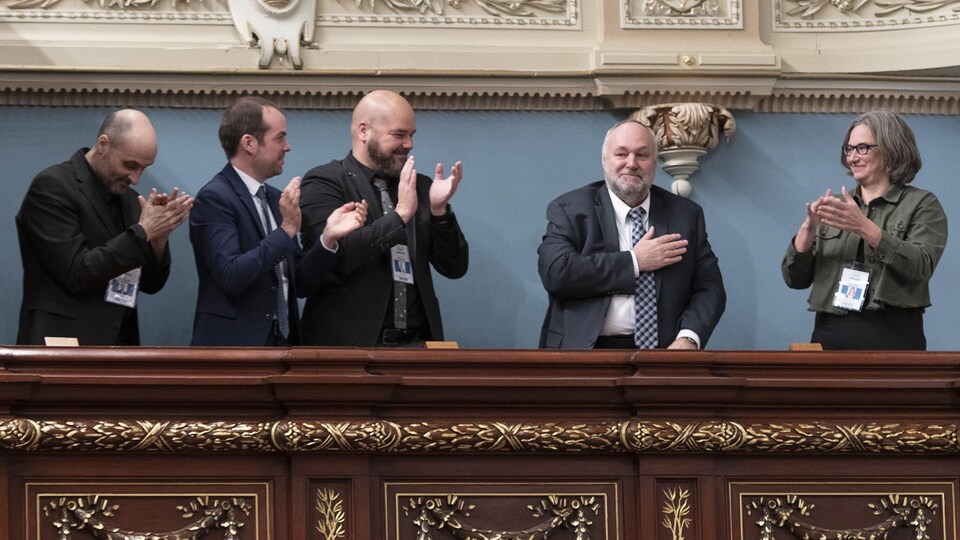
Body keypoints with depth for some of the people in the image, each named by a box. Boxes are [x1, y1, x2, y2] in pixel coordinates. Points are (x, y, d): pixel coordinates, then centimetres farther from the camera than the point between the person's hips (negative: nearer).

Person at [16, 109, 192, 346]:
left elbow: (151, 284, 14)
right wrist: (142, 232, -16)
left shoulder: (127, 197, 13)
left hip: (119, 345, 7)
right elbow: (76, 274, -18)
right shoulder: (52, 187, -9)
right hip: (62, 348, -7)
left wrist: (158, 236, -4)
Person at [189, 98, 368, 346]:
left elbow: (296, 280, 10)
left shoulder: (275, 198, 11)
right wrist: (287, 230, -22)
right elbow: (232, 277, -22)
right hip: (233, 344, -7)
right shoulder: (214, 198, -12)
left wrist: (328, 238, -3)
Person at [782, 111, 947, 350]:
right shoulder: (837, 206, 14)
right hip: (830, 335, 3)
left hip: (892, 338, -3)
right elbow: (795, 279, 9)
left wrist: (864, 227, -23)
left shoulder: (922, 204, 2)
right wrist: (808, 228, -9)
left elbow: (921, 267, -14)